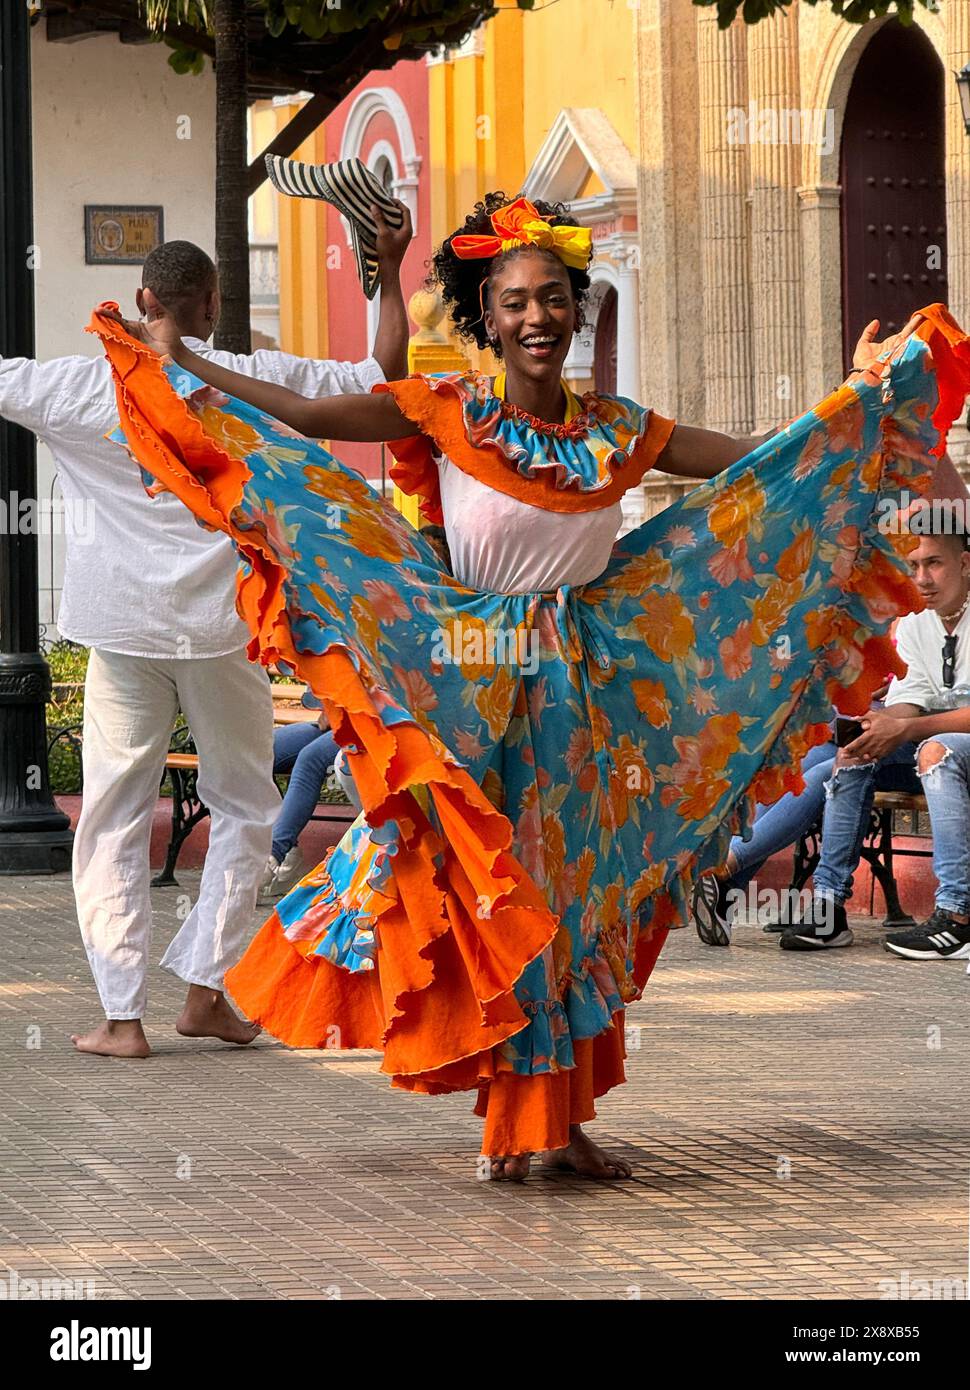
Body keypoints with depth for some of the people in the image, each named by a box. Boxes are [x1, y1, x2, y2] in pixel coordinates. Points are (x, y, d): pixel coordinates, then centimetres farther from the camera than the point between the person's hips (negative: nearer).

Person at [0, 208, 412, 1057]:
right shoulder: (259, 383, -3)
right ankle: (206, 988, 8)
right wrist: (390, 272, 13)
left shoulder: (87, 387, -2)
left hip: (124, 632, 0)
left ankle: (122, 1013, 1)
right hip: (221, 632, 0)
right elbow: (384, 376, 4)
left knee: (113, 821, 6)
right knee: (243, 808, 16)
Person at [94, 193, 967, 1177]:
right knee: (491, 885, -1)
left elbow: (756, 463, 10)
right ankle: (515, 1121, 9)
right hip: (476, 685, -3)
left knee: (578, 892, 6)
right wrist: (175, 364, -16)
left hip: (585, 687, 3)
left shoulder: (616, 431, 3)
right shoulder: (448, 412, -7)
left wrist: (865, 390, 7)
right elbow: (302, 419, -11)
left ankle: (562, 1120, 13)